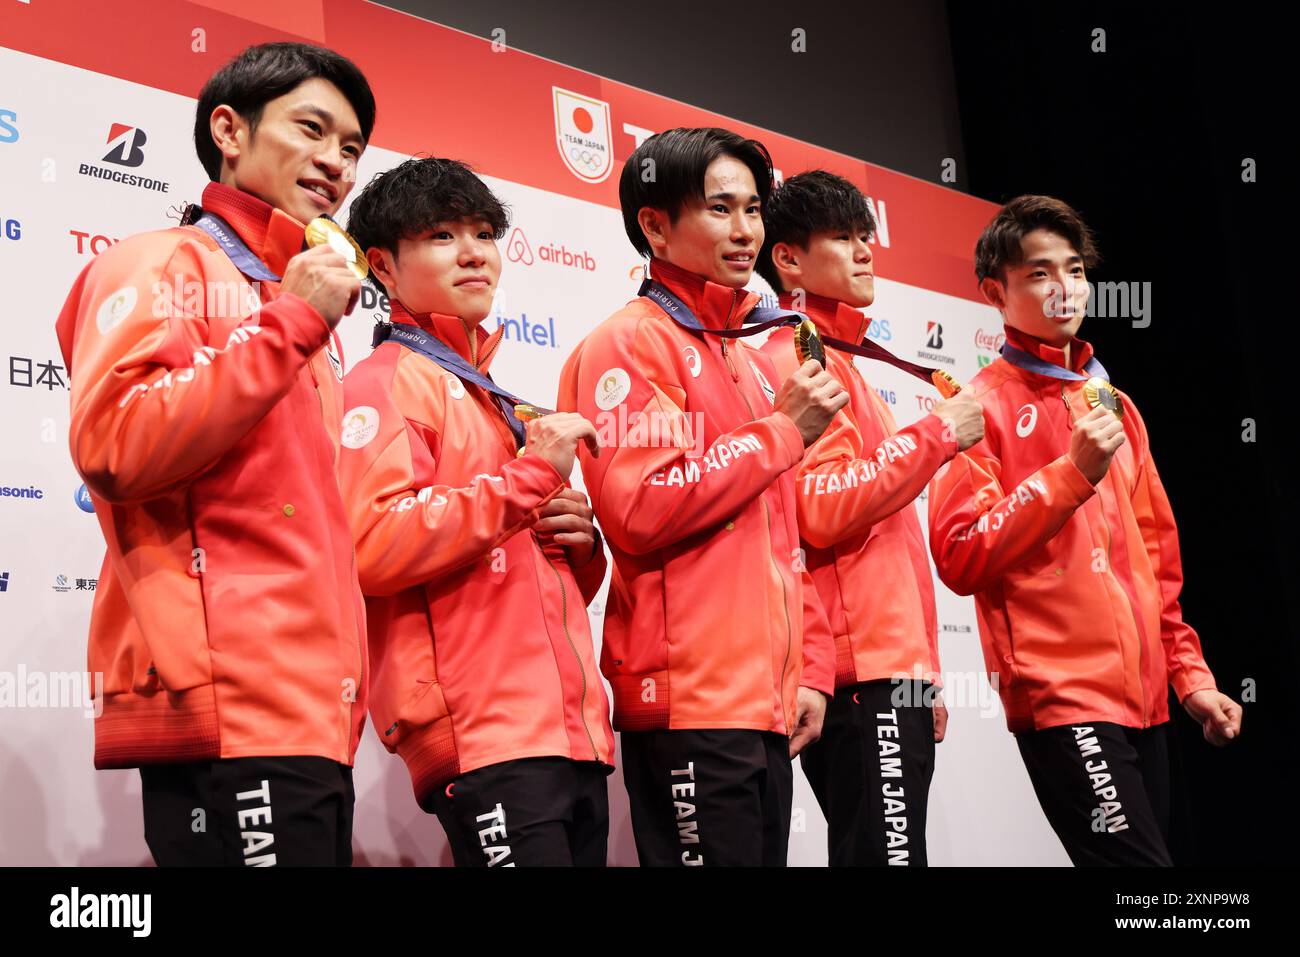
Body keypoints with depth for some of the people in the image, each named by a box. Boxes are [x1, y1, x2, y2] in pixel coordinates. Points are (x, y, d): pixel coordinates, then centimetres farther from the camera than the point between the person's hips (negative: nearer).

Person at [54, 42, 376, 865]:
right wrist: (289, 326, -13)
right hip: (228, 711, -8)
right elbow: (112, 446, -17)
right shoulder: (163, 266, 0)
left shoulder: (304, 312, 23)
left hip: (312, 714, 8)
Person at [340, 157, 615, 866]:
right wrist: (530, 476, -15)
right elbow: (374, 547, -18)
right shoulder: (384, 383, -2)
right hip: (487, 743, -8)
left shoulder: (495, 401, 24)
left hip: (574, 737, 8)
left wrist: (580, 542, 7)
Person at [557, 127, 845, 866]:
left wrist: (812, 667, 12)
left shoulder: (753, 363, 20)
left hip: (771, 704, 8)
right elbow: (641, 508, -19)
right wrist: (785, 430, -11)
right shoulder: (630, 344, -6)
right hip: (689, 701, -8)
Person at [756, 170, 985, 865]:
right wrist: (937, 434, -10)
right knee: (885, 851, -12)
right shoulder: (798, 360, -6)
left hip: (889, 664, 10)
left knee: (887, 849, 9)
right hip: (863, 672, -10)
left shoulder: (836, 361, 23)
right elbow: (823, 509, -20)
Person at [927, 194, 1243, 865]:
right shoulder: (984, 405, -3)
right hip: (1063, 696, -7)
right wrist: (1073, 472, -16)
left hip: (1143, 700, 7)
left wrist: (1188, 672, 17)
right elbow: (961, 558, -12)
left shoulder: (1113, 405, 18)